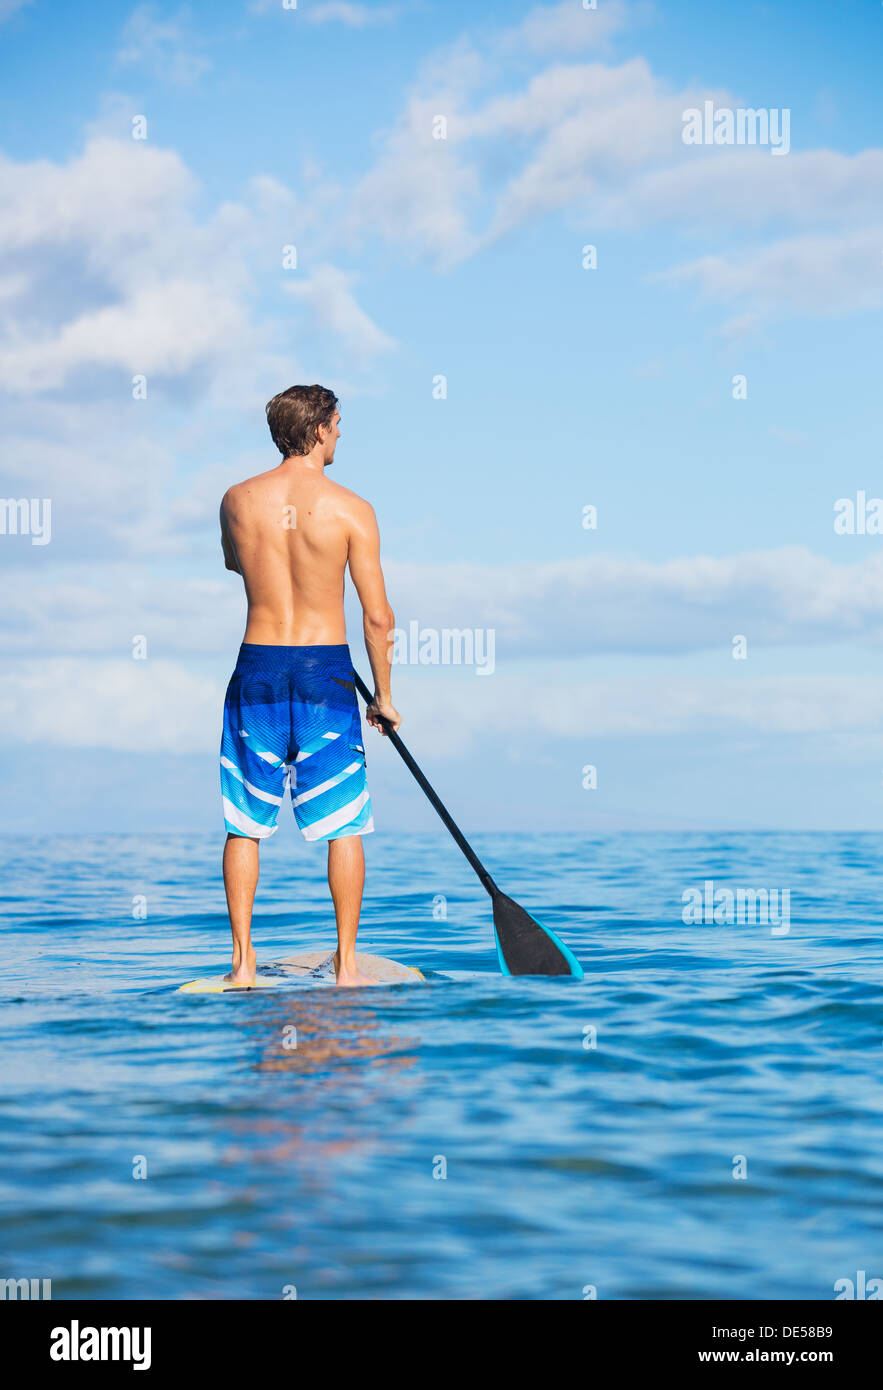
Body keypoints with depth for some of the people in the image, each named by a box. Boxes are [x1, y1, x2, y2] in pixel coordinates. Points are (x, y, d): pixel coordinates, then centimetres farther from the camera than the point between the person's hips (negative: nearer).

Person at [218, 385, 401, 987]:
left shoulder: (237, 501, 0)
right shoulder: (351, 509, -9)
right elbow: (378, 617, -6)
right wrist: (384, 695, 5)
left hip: (257, 668, 2)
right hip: (327, 671, -2)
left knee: (245, 825, 11)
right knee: (344, 826, 7)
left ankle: (243, 960, 11)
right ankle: (347, 965, 9)